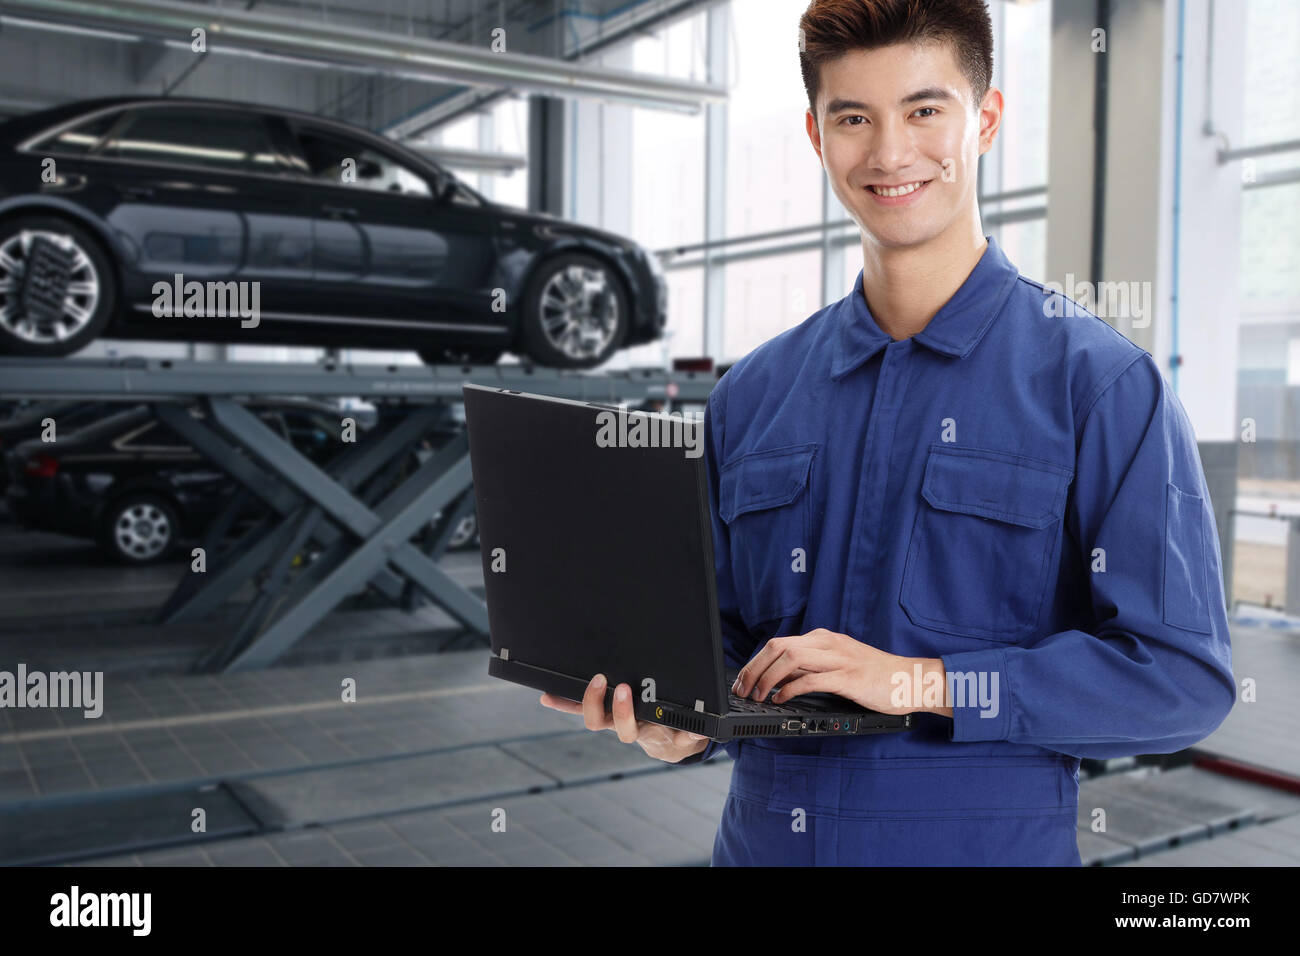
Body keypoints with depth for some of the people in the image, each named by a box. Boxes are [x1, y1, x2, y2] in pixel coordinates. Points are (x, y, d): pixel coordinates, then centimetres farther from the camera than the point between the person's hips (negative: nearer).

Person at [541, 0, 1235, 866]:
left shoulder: (1099, 381, -9)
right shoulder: (752, 396, 4)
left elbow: (1185, 673, -13)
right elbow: (725, 639, 10)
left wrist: (920, 682, -19)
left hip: (986, 842, -3)